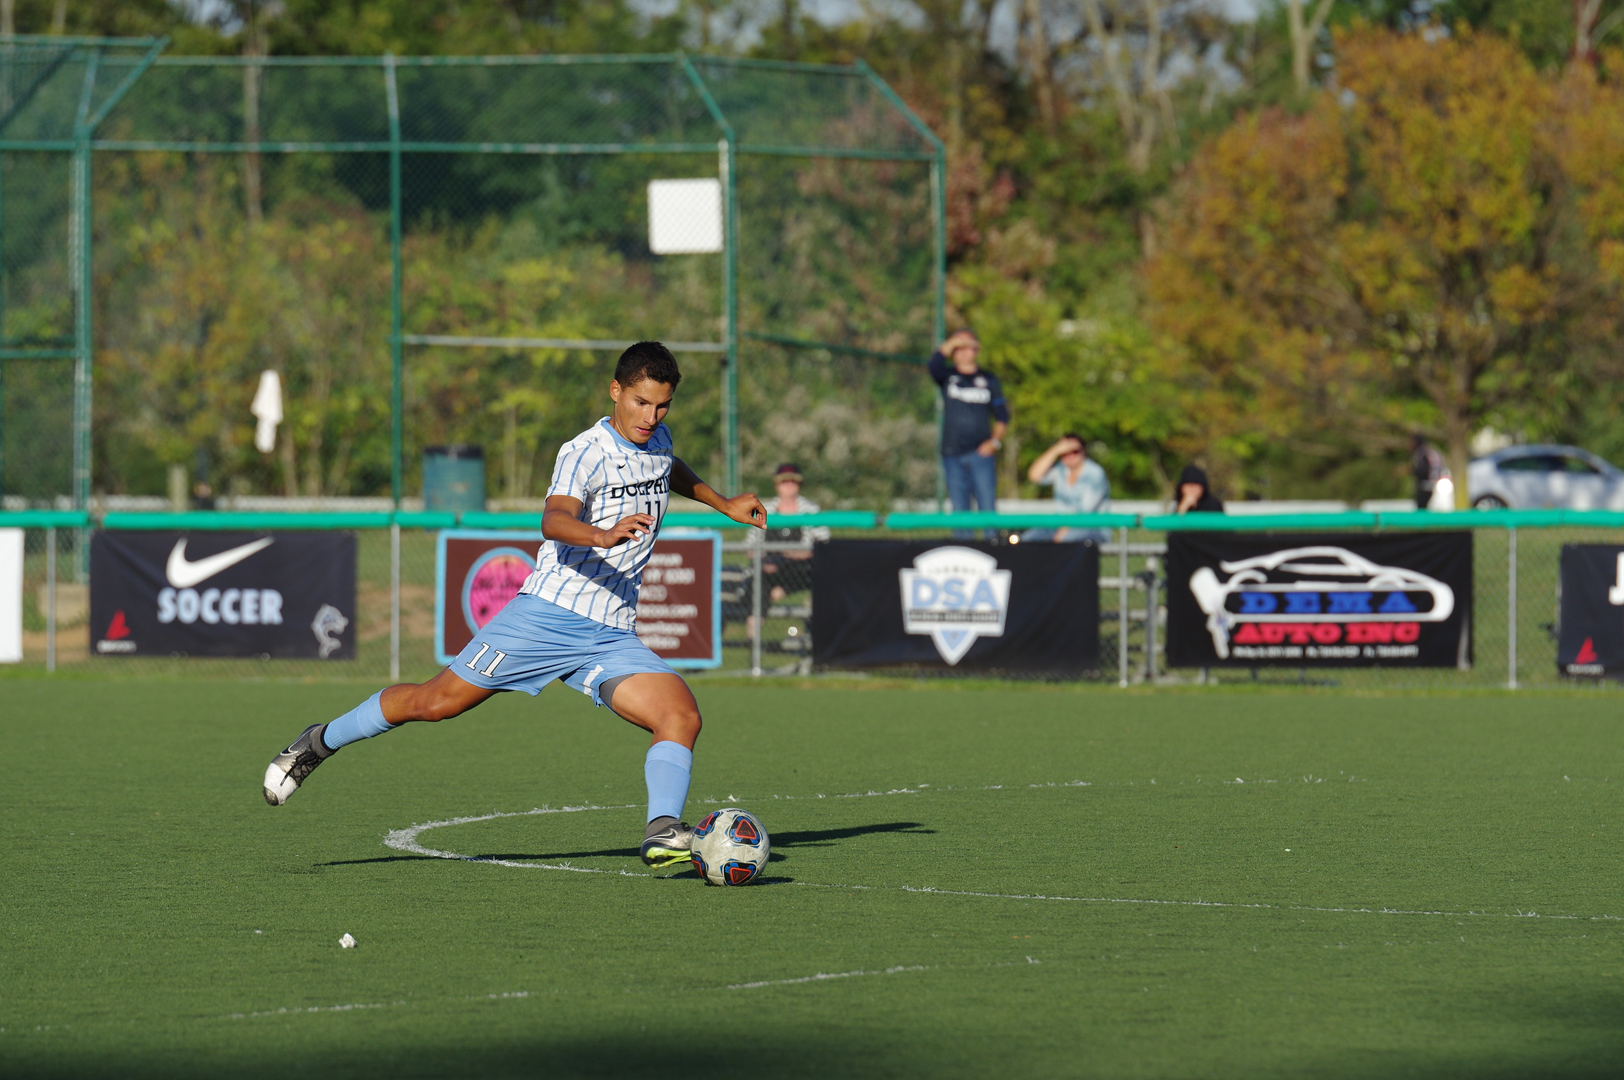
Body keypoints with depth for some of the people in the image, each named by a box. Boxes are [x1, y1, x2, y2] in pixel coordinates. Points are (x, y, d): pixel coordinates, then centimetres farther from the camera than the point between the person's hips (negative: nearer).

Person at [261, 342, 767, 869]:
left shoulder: (657, 440, 10)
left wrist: (723, 504, 38)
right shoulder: (586, 453, -14)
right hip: (547, 613, -6)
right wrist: (604, 535, -53)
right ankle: (321, 742, 20)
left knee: (682, 715, -19)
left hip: (611, 638, 6)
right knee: (438, 701, -1)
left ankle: (661, 831, -28)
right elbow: (554, 521, -34)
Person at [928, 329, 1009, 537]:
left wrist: (995, 441, -3)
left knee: (987, 508, -9)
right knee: (959, 510, 3)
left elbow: (1002, 416, 11)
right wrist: (952, 343, -8)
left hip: (980, 452, -1)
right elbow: (935, 364, -13)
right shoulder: (948, 377, 10)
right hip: (953, 454, 1)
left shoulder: (989, 380, 12)